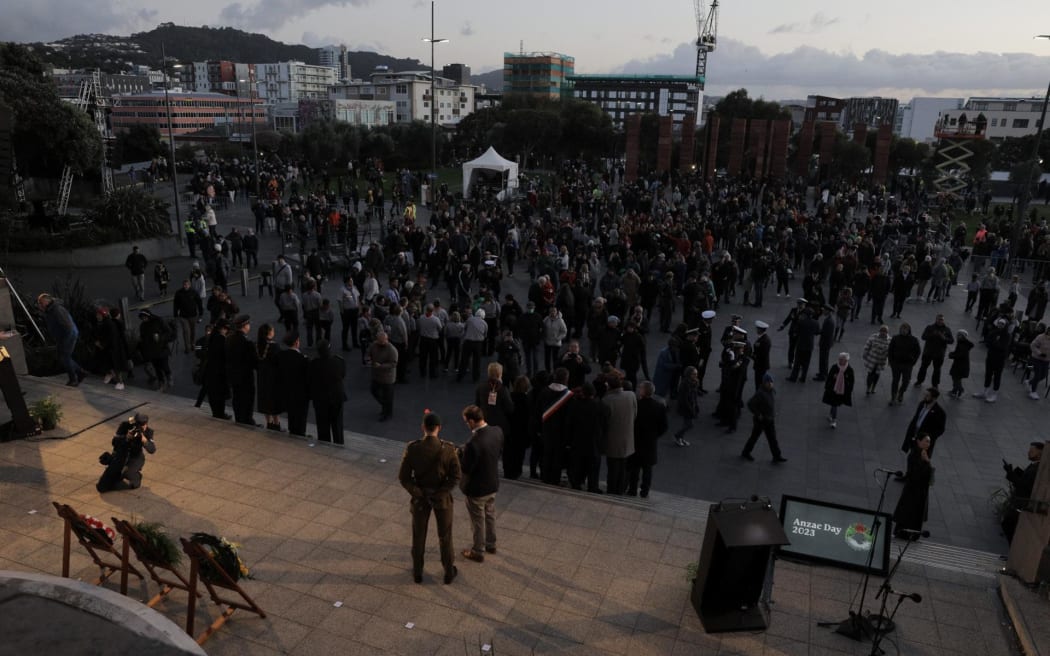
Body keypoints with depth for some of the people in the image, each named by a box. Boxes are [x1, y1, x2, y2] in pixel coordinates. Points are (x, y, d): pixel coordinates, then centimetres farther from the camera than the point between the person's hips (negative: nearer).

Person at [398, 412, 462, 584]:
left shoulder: (412, 448, -19)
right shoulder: (448, 449, -21)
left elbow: (403, 477, -15)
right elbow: (455, 478, -18)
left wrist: (420, 495, -8)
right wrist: (437, 494, -10)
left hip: (419, 497, 1)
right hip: (442, 498, -1)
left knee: (418, 536, 20)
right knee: (445, 537, 19)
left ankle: (417, 573, 37)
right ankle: (449, 573, 34)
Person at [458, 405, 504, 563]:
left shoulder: (473, 443, -35)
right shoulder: (497, 431, -13)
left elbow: (465, 469, -24)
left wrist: (461, 453, -8)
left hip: (477, 488, -7)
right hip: (493, 484, 7)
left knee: (478, 521, 15)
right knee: (490, 515, 27)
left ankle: (478, 552, 35)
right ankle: (490, 544, 48)